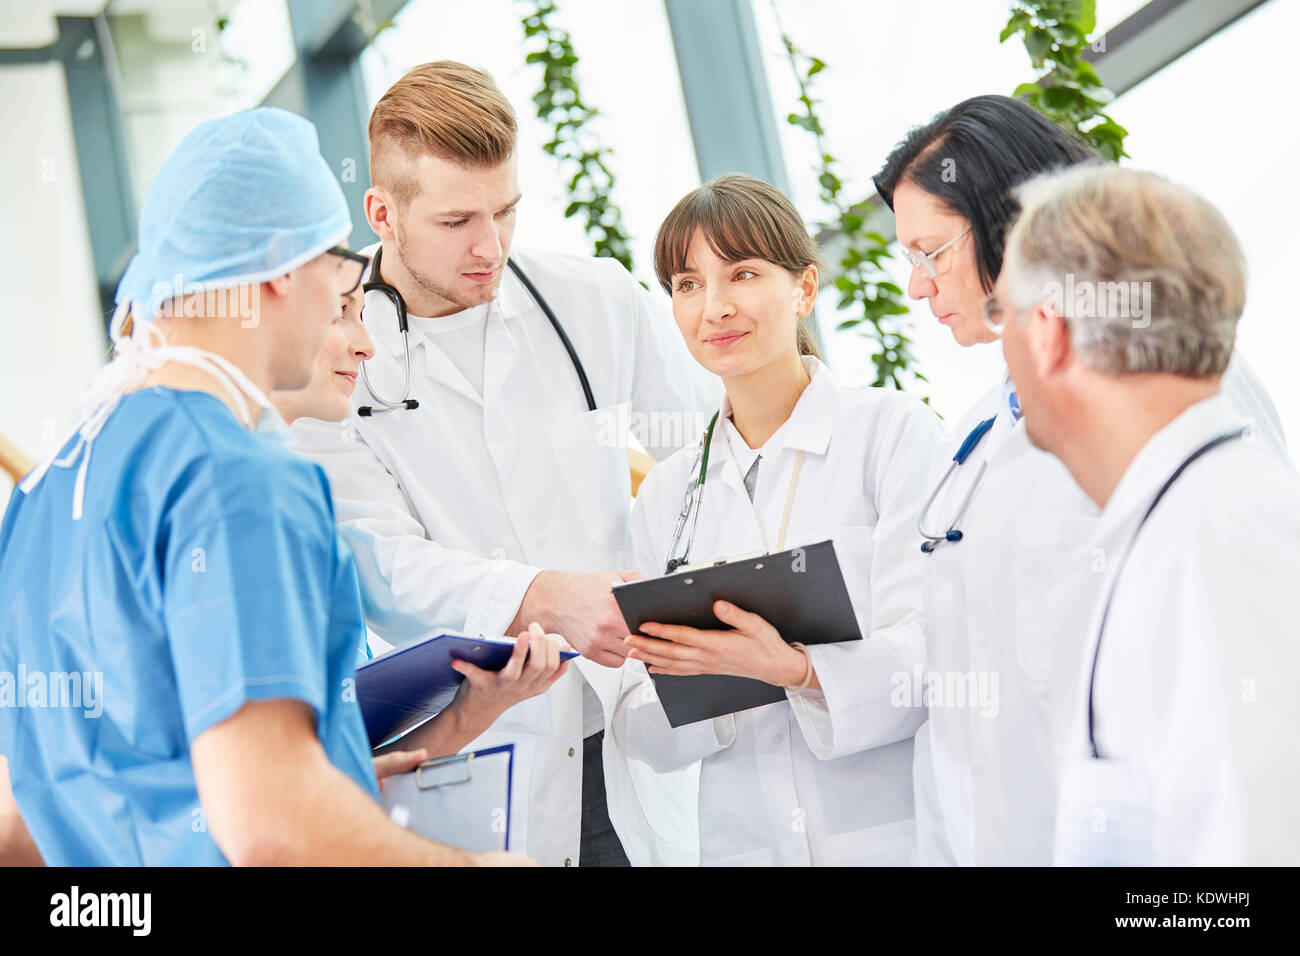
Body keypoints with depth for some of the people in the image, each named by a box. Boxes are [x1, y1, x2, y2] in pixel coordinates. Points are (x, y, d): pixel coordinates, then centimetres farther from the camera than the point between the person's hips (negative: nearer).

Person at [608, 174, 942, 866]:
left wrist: (799, 670, -27)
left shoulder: (894, 432, -3)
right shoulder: (666, 495, 10)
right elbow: (644, 735, 6)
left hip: (895, 838, -3)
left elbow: (939, 654, -11)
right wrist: (707, 682, -15)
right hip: (742, 844, 4)